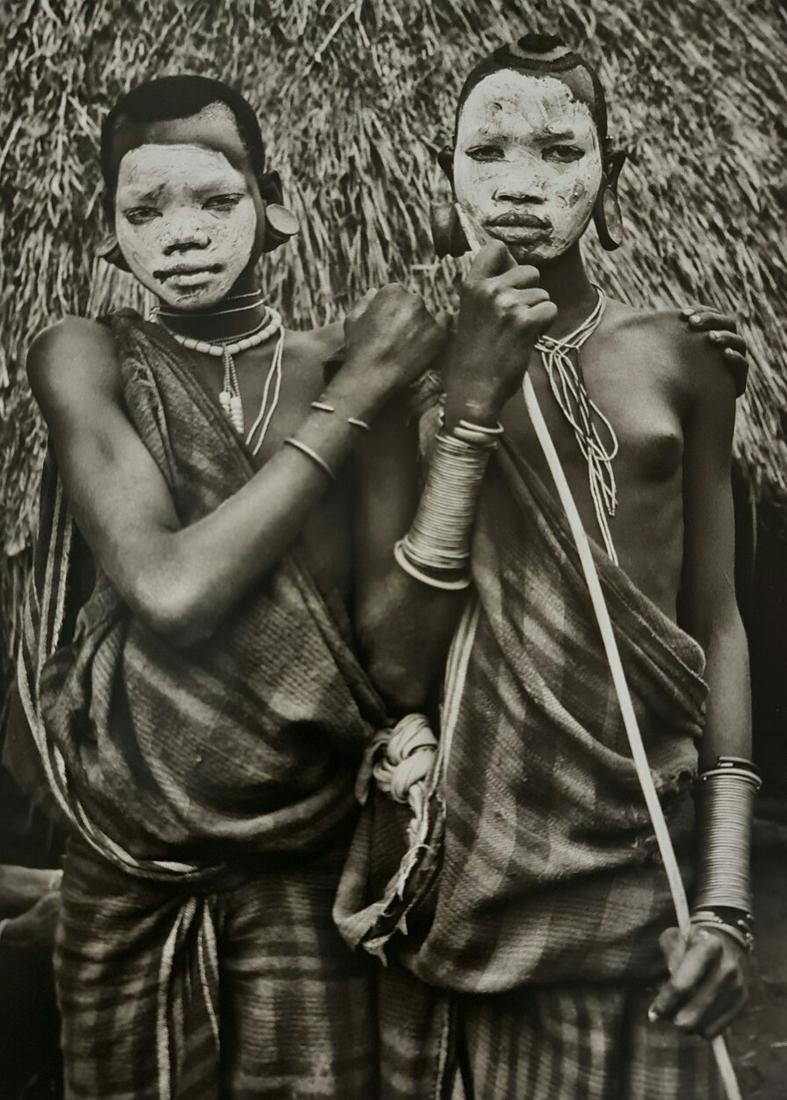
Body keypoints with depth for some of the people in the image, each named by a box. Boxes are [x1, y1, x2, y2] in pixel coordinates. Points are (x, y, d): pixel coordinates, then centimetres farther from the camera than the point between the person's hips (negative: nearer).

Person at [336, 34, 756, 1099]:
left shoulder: (674, 362, 1)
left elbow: (717, 625, 3)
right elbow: (395, 664, -10)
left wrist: (725, 891, -3)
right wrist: (473, 402, -17)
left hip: (633, 845, 1)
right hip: (461, 846, 0)